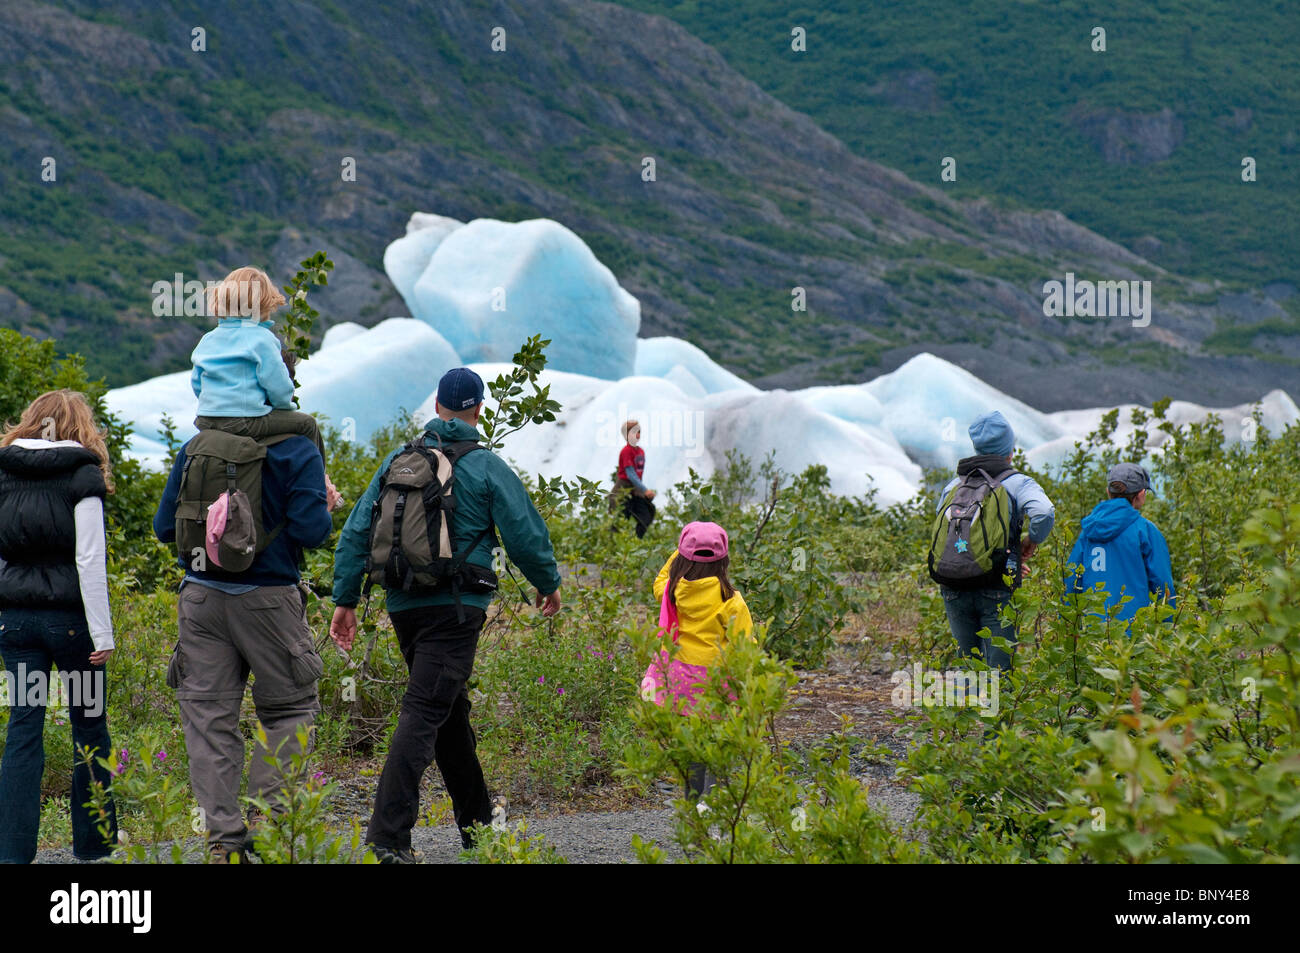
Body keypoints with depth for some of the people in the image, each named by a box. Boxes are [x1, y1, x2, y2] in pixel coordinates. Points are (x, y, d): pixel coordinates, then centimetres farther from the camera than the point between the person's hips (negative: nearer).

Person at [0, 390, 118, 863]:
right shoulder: (83, 474, -7)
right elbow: (89, 561, -12)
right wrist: (102, 632, -10)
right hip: (70, 616, -3)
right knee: (89, 727, 11)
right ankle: (94, 844, 18)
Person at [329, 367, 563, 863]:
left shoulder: (398, 461, 8)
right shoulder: (486, 467, -5)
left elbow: (356, 532, 7)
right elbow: (525, 534, -3)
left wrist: (346, 599, 11)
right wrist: (548, 584, 15)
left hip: (404, 605, 5)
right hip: (456, 605, -5)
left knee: (451, 711, 19)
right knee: (424, 714, -10)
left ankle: (477, 821, 29)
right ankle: (388, 834, -19)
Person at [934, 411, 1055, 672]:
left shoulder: (954, 485, 15)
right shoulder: (1017, 483, 0)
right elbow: (1044, 514, -20)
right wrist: (1031, 542, 2)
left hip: (954, 589, 4)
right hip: (998, 589, -4)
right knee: (1000, 668, -2)